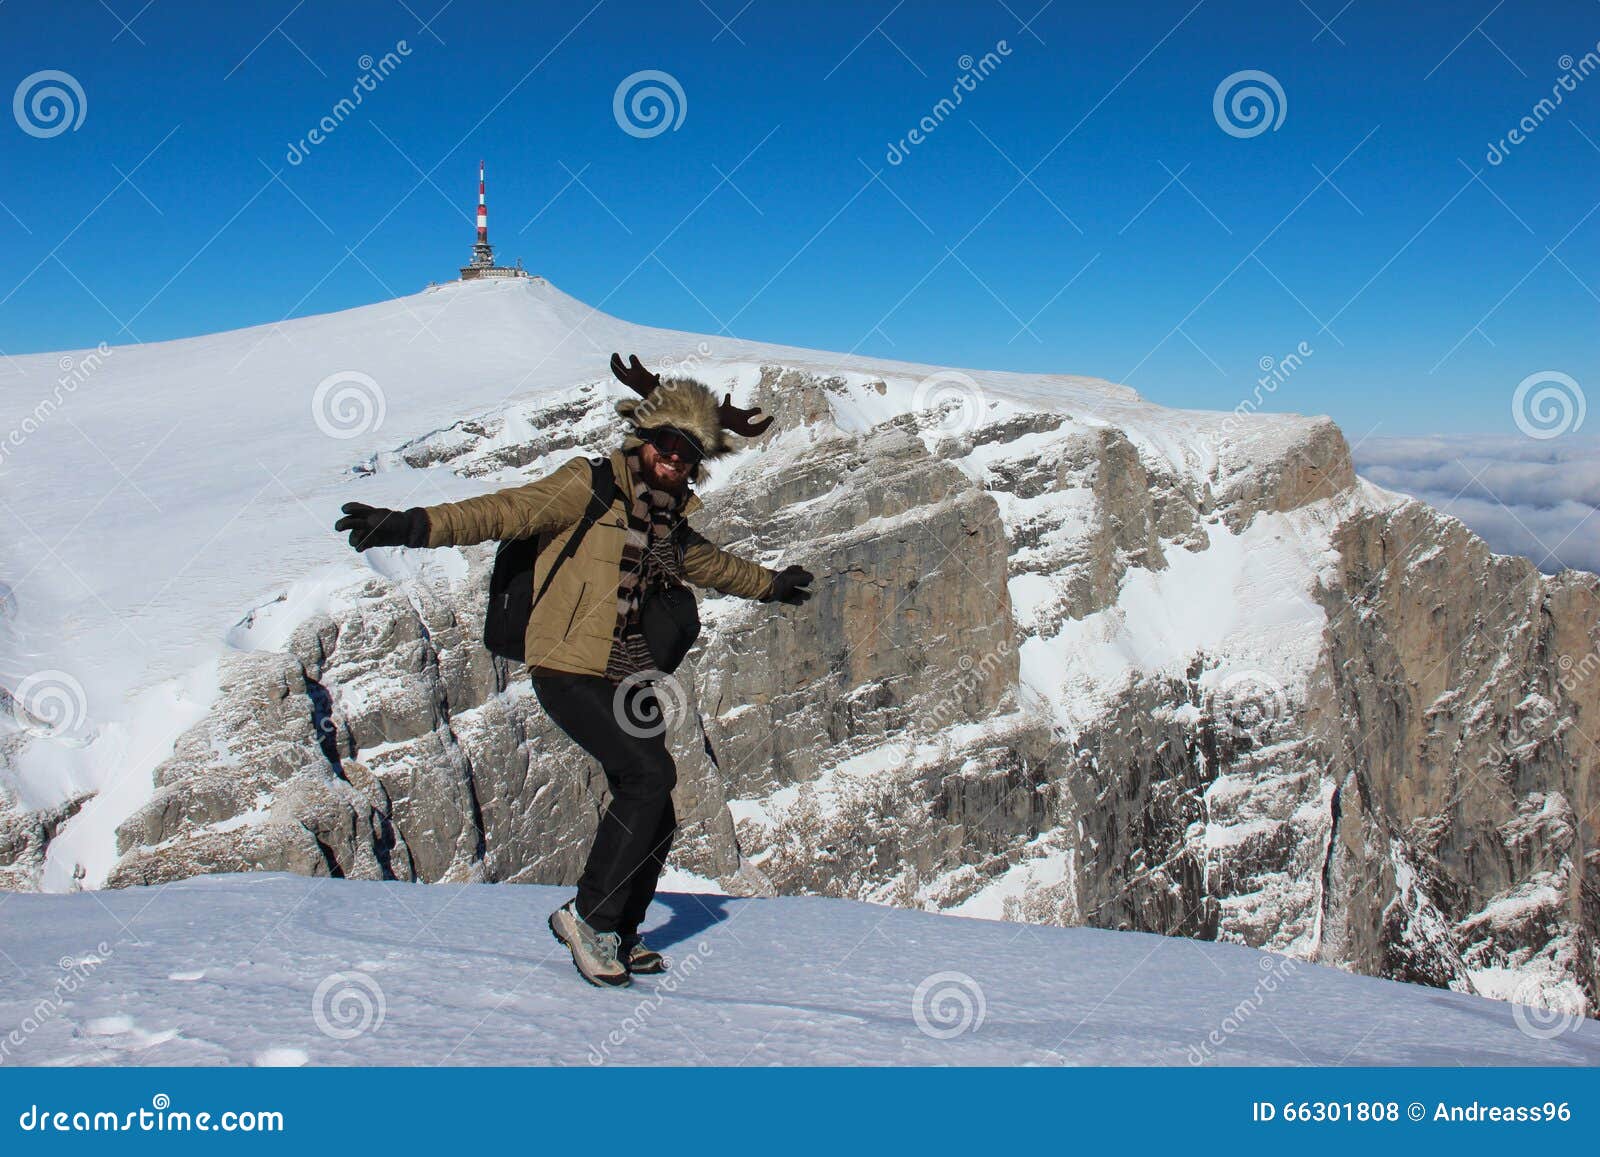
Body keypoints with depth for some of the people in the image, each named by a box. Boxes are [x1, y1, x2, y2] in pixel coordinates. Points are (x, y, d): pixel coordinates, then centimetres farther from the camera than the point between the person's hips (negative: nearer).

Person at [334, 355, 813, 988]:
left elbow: (709, 562, 37)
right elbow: (510, 510, -17)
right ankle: (590, 916, -7)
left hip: (630, 678, 8)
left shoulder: (669, 520, 16)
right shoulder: (591, 486, -5)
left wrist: (770, 583, 52)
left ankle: (616, 935, 23)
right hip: (570, 668, -7)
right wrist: (417, 525, -32)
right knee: (650, 773, -21)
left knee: (654, 815, 4)